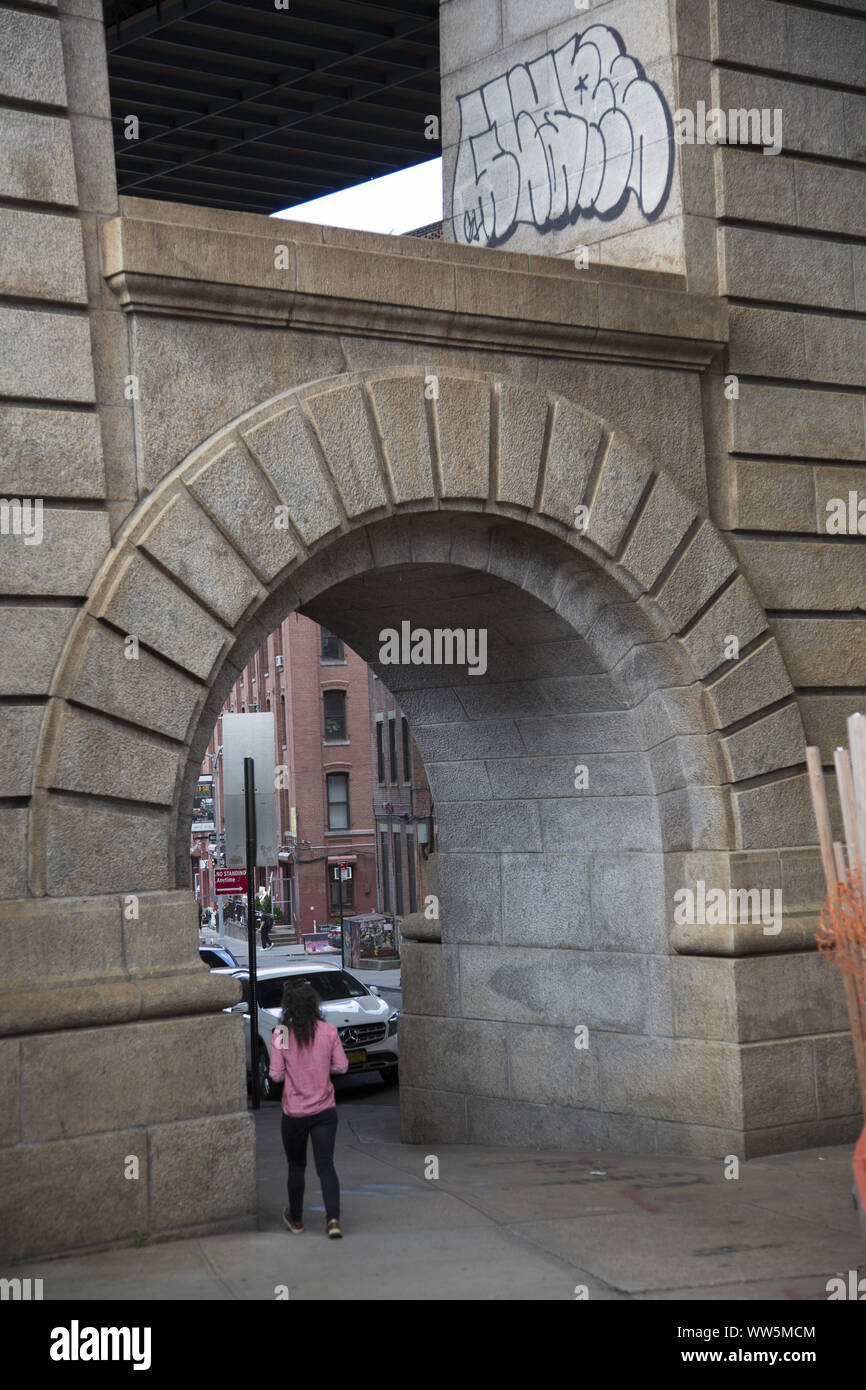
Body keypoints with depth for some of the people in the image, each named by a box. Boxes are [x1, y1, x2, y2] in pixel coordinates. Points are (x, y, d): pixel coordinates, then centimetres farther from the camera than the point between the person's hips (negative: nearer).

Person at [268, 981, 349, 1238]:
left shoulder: (281, 1035, -10)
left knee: (296, 1166, 17)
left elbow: (276, 1075, -9)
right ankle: (333, 1218, -14)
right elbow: (342, 1066, -3)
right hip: (324, 1110, 0)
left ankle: (295, 1218, 29)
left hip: (294, 1111, 0)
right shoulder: (328, 1031, -6)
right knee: (326, 1165, 2)